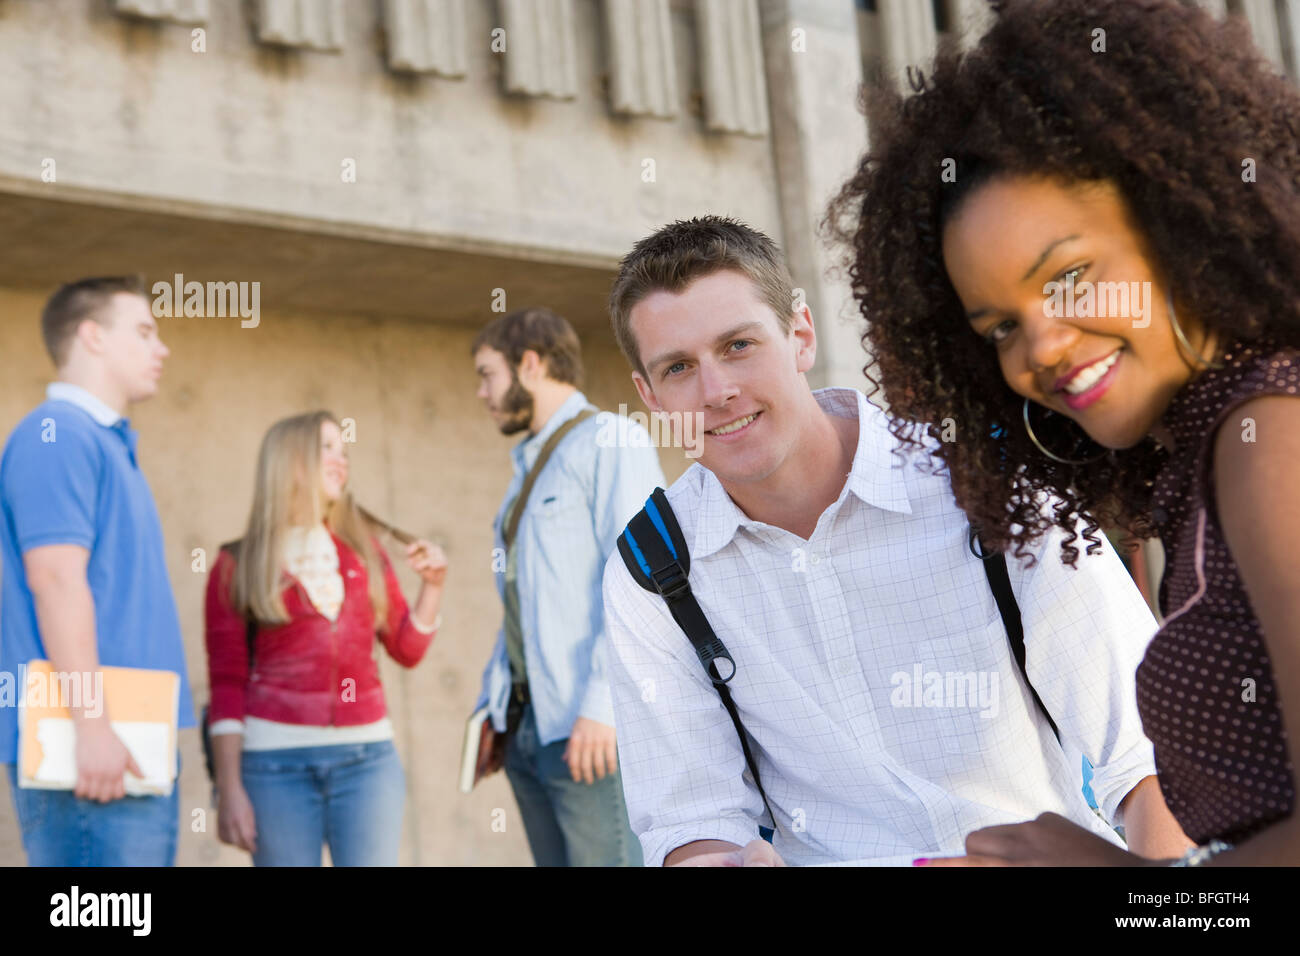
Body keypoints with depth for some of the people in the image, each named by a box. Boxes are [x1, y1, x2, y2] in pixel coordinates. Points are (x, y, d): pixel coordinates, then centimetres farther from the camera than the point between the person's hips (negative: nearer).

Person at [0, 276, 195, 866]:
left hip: (132, 749, 10)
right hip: (96, 751, -10)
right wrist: (91, 723, -23)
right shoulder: (57, 435, -8)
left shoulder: (109, 442, 21)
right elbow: (55, 578, -18)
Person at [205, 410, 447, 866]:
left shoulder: (363, 549, 13)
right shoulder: (238, 567, 3)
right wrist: (229, 789, -6)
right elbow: (226, 684, 0)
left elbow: (407, 650, 17)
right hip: (276, 759, -2)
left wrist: (432, 586, 1)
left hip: (367, 755, 3)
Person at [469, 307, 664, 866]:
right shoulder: (529, 469, 24)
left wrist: (603, 703, -21)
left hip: (594, 729, -8)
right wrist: (491, 707, 15)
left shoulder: (611, 442, -3)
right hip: (528, 725, 8)